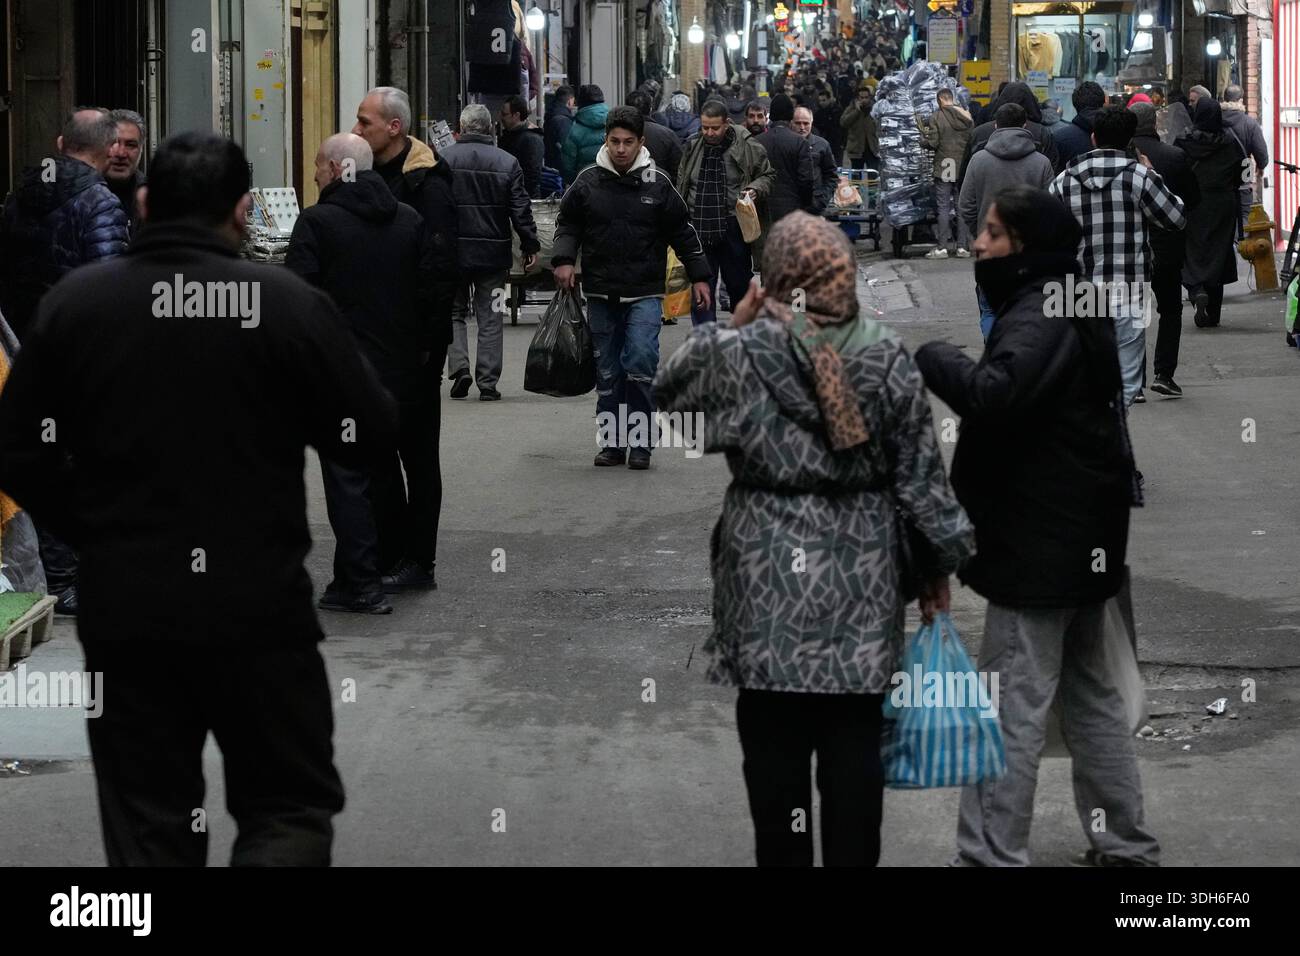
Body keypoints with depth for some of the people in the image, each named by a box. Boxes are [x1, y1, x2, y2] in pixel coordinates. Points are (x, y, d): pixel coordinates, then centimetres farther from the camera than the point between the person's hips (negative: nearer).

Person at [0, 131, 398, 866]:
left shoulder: (73, 302, 0)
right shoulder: (290, 303, -9)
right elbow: (373, 438, -1)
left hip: (124, 608, 3)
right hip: (258, 606, -2)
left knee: (149, 826, 12)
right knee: (292, 806, 12)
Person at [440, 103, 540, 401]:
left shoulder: (443, 160, -4)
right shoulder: (507, 163, -2)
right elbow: (521, 210, -1)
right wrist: (530, 246, 8)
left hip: (453, 251, 0)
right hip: (493, 253, 1)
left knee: (454, 312, 14)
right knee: (490, 319, 7)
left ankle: (459, 366, -5)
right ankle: (487, 383, 5)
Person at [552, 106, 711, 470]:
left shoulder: (657, 183, 2)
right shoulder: (588, 181, 3)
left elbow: (682, 231, 9)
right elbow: (568, 223, 13)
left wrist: (699, 276, 8)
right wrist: (564, 259, -4)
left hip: (644, 293, -2)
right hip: (601, 293, 2)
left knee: (641, 361, -16)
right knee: (608, 371, 7)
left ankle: (640, 443, -9)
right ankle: (611, 443, 16)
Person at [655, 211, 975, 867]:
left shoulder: (736, 351, -8)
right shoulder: (888, 356, -3)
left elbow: (667, 388, 13)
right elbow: (920, 473, 1)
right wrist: (941, 565, 11)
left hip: (768, 580, -1)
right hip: (861, 577, 2)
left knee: (775, 747, 6)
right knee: (854, 746, 7)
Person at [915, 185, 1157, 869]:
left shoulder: (1042, 315, -18)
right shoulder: (1068, 310, 16)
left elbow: (993, 393, -35)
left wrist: (918, 348, -27)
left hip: (1040, 546, -10)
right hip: (1078, 541, 10)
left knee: (1010, 711, -8)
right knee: (1089, 698, 17)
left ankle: (989, 858, -6)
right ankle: (1124, 846, 24)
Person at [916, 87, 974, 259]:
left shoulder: (936, 117, -10)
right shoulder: (966, 117, 3)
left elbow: (933, 143, -13)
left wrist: (923, 133, 6)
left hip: (944, 169, -4)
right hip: (964, 168, 4)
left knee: (944, 208, -1)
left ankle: (942, 248, -3)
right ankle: (962, 246, 9)